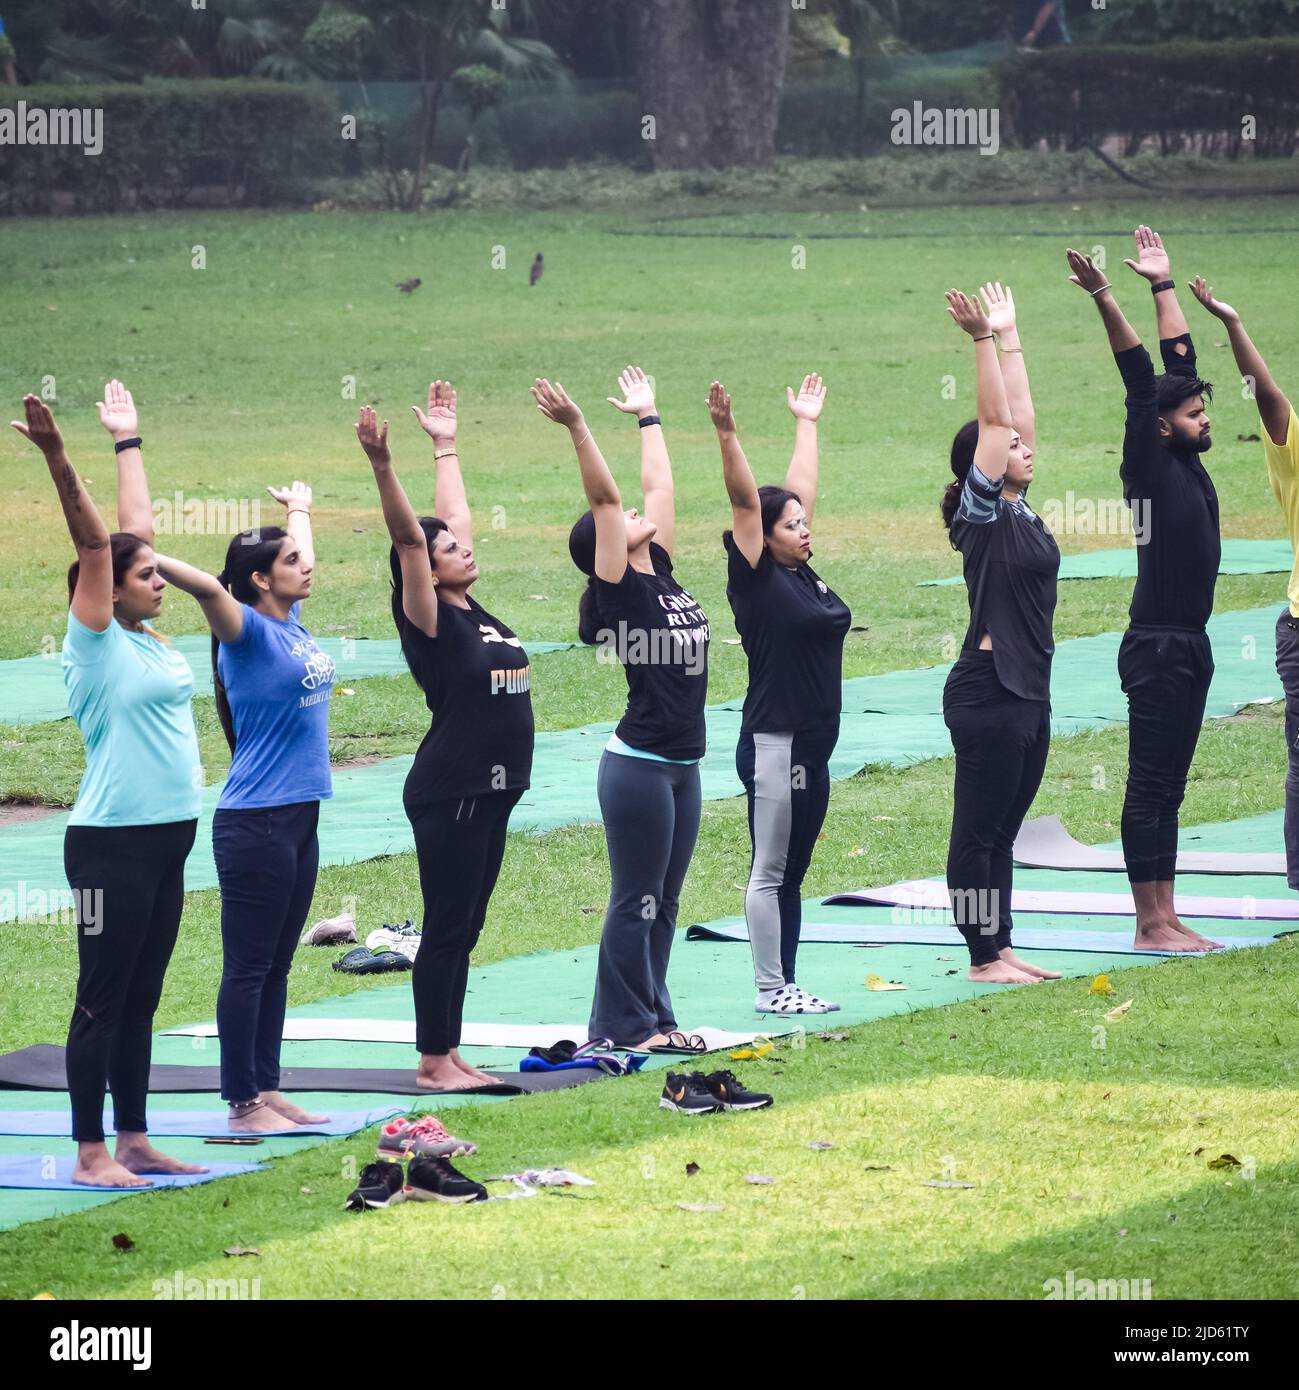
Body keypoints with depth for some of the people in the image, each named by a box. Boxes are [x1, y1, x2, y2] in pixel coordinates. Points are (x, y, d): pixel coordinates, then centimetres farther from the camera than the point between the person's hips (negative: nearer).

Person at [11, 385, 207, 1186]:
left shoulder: (150, 641, 11)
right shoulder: (98, 645, -8)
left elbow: (138, 529, 18)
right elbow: (93, 544, -20)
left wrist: (130, 442, 25)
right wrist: (59, 462, -28)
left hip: (166, 841, 8)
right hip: (113, 846, -8)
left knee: (141, 1001, 12)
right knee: (104, 1001, -3)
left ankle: (135, 1142, 18)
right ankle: (92, 1154, 0)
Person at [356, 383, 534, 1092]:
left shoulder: (473, 613, 11)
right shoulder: (430, 620, -9)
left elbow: (453, 516, 20)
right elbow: (408, 536, -22)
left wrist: (447, 446, 26)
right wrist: (383, 467, -32)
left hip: (491, 791, 8)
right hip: (448, 792, -8)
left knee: (465, 927, 11)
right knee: (446, 927, -3)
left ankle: (447, 1053, 17)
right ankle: (433, 1061, 2)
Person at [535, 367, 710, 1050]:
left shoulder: (661, 575, 10)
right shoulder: (621, 589, -9)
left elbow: (659, 487, 18)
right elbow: (603, 497, -19)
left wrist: (648, 418, 25)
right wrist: (577, 429, -25)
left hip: (681, 764, 8)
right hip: (638, 765, -8)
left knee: (663, 902, 13)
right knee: (637, 902, -1)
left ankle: (653, 1016, 20)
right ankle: (623, 1025, 5)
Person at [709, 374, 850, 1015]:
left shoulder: (802, 576, 10)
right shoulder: (757, 578, -9)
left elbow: (800, 488, 20)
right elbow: (745, 501, -19)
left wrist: (806, 423, 28)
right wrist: (726, 434, -27)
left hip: (811, 746, 8)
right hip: (774, 745, -8)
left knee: (792, 873, 11)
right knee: (770, 872, -2)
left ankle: (786, 984, 16)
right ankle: (770, 990, 2)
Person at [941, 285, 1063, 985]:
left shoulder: (1020, 513, 12)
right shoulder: (983, 512, -9)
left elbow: (1019, 412, 17)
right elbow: (993, 419, -16)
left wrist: (1009, 335, 20)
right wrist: (985, 338, -19)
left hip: (1027, 689, 9)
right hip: (986, 690, -9)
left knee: (1003, 830, 13)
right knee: (978, 832, -2)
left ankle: (1001, 949, 18)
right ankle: (984, 958, 1)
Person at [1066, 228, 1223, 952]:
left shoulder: (1190, 464, 11)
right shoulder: (1151, 463, -8)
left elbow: (1179, 360, 17)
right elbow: (1141, 378, -18)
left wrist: (1166, 287, 20)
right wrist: (1106, 300, -24)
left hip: (1192, 647, 9)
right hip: (1157, 647, -9)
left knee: (1169, 788, 10)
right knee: (1150, 786, -6)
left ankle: (1167, 919, 12)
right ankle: (1150, 924, -5)